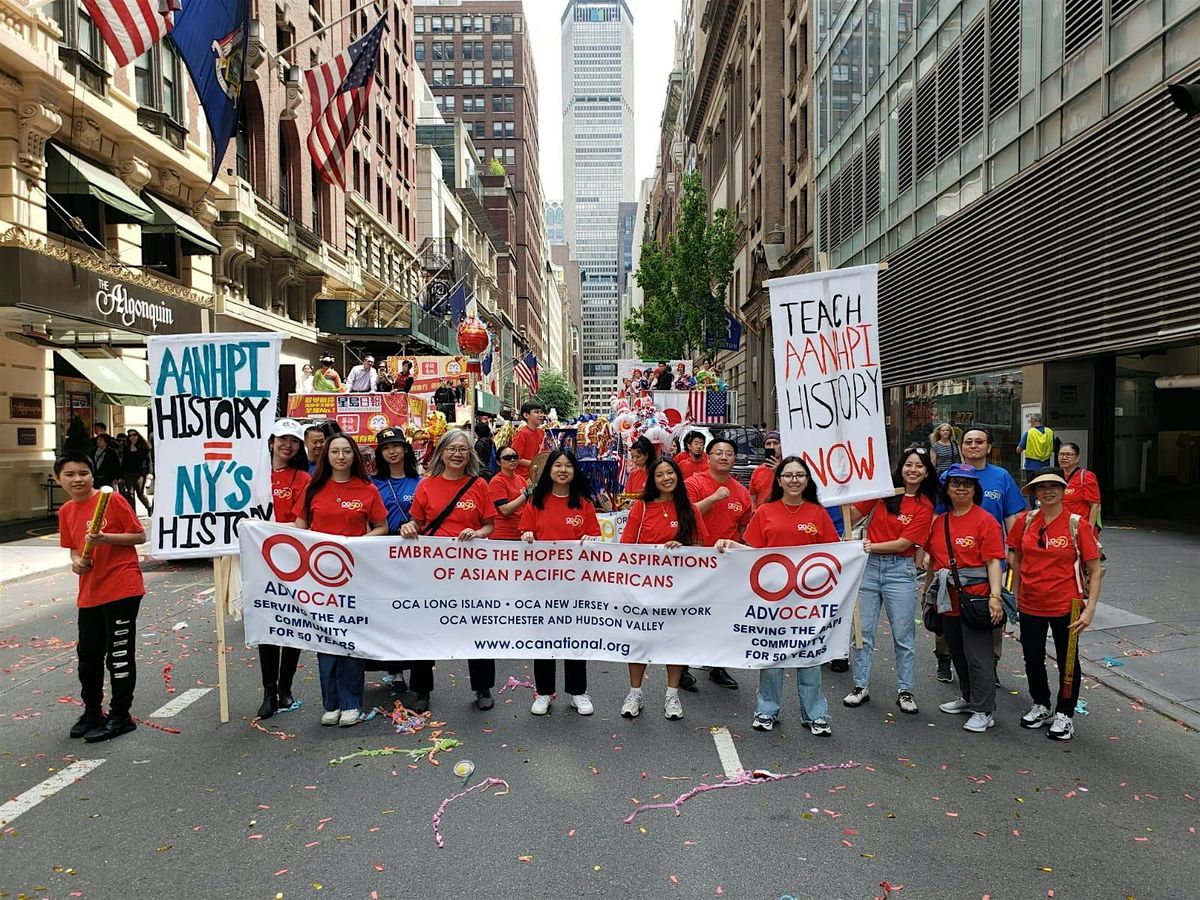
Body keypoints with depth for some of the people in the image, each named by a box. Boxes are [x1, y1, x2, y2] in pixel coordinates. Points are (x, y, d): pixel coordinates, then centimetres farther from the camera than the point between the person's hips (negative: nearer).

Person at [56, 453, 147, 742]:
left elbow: (139, 536, -8)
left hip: (122, 589, -6)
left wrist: (105, 537, -21)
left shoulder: (112, 499, -10)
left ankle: (120, 716, 13)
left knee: (119, 654, 0)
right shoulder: (65, 511, 8)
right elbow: (74, 547, 19)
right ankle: (92, 711, 33)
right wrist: (76, 561, -2)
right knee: (88, 655, 16)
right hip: (89, 592, 7)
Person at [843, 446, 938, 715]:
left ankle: (904, 690, 21)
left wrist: (869, 546, -16)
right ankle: (860, 686, 19)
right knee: (862, 630, 6)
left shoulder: (924, 506, -2)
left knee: (903, 633, 7)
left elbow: (903, 543, -10)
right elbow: (853, 516, 3)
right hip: (868, 565, 1)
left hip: (900, 570, -1)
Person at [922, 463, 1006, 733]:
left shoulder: (985, 521, -7)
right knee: (957, 652, 18)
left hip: (975, 597, -7)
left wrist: (995, 596, -20)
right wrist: (926, 589, 21)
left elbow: (993, 561, -12)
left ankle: (984, 711, 8)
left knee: (978, 655, -3)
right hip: (949, 598, 7)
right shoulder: (939, 522, 10)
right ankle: (968, 698, 35)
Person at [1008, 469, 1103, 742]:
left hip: (1065, 606, -3)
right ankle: (1040, 705, 37)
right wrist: (1016, 597, 9)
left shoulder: (1078, 524, -10)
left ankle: (1065, 714, 29)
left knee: (1067, 661, 11)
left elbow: (1094, 571, -9)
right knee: (1033, 659, 14)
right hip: (1030, 605, 3)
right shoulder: (1025, 522, -1)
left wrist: (1090, 609, -14)